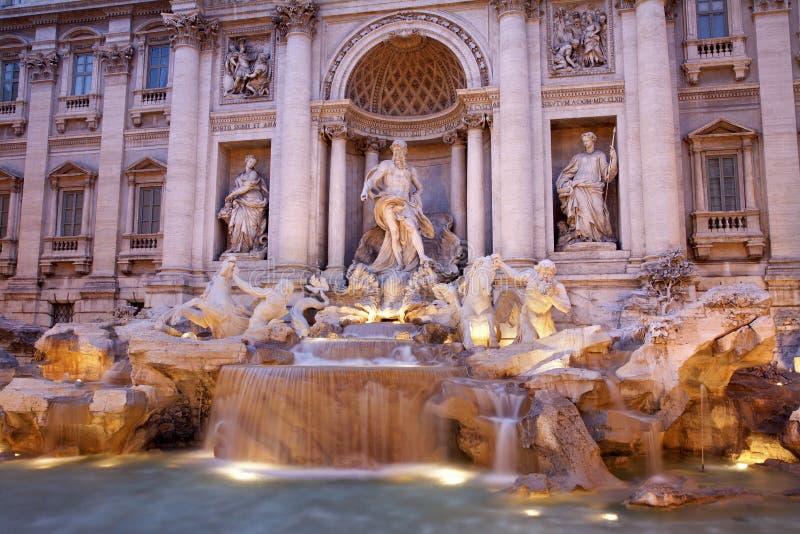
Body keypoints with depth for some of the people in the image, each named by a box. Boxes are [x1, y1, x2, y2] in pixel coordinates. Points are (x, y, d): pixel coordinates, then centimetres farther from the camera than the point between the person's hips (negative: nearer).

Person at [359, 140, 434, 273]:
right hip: (389, 203, -2)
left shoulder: (411, 170, 22)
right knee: (395, 232, -19)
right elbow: (372, 179, -1)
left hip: (405, 204, 2)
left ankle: (422, 257, -38)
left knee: (412, 227, -25)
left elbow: (419, 188, 32)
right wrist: (365, 190, -23)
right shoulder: (386, 165, 13)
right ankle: (399, 264, -21)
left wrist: (414, 200, 11)